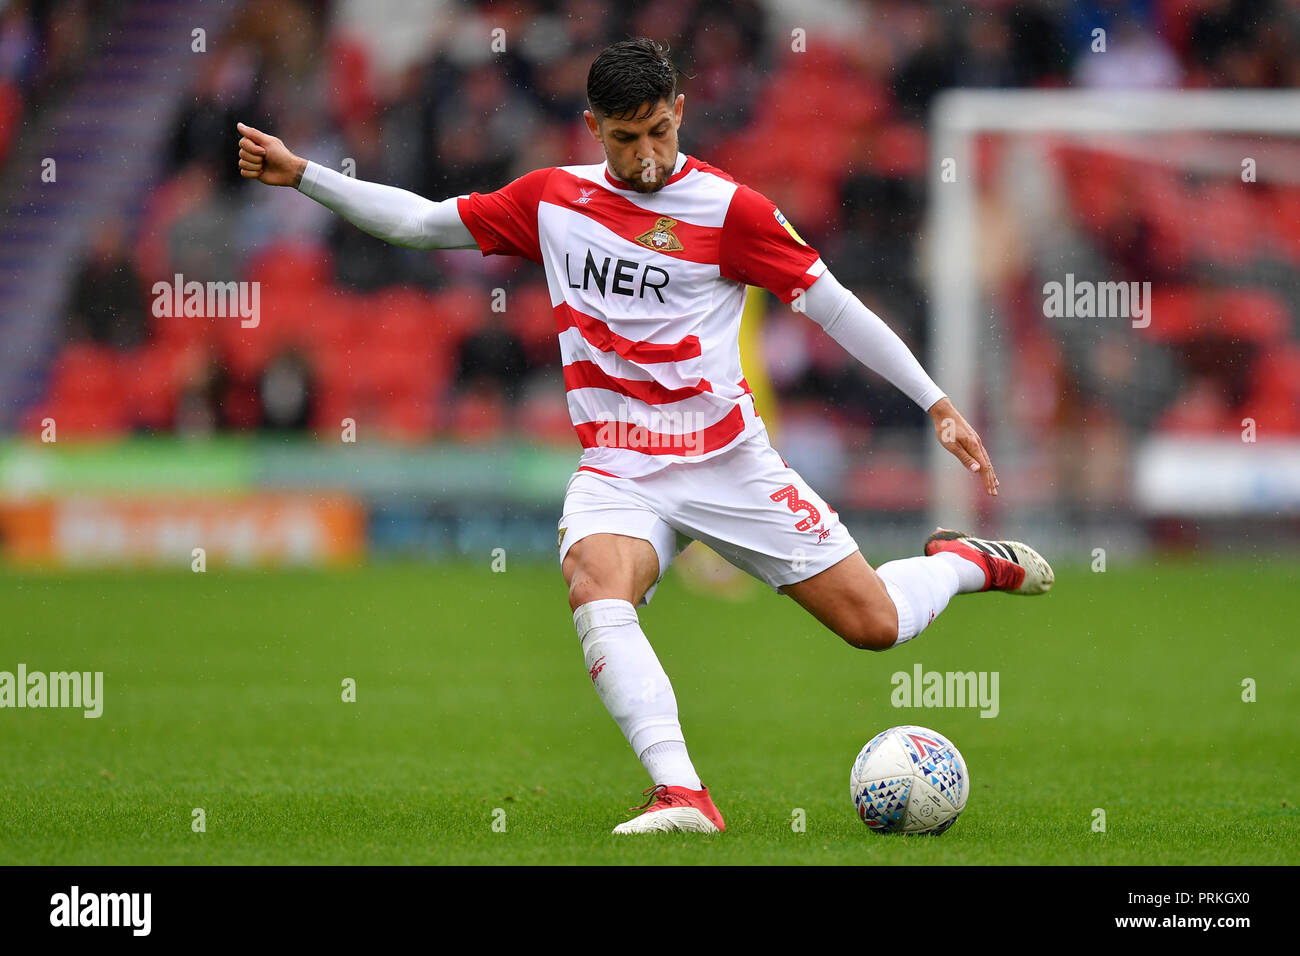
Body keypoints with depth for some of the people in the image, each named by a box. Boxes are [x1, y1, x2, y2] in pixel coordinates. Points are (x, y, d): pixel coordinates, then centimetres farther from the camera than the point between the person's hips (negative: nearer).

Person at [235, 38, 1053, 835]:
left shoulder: (726, 208, -6)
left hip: (730, 462, -2)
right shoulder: (553, 198, 6)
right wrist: (299, 174, 7)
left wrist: (939, 405, -5)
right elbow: (420, 222, 14)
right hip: (618, 471, 2)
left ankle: (964, 563, 30)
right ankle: (682, 794, -43)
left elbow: (833, 305, -3)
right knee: (595, 591, -33)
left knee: (875, 624, -5)